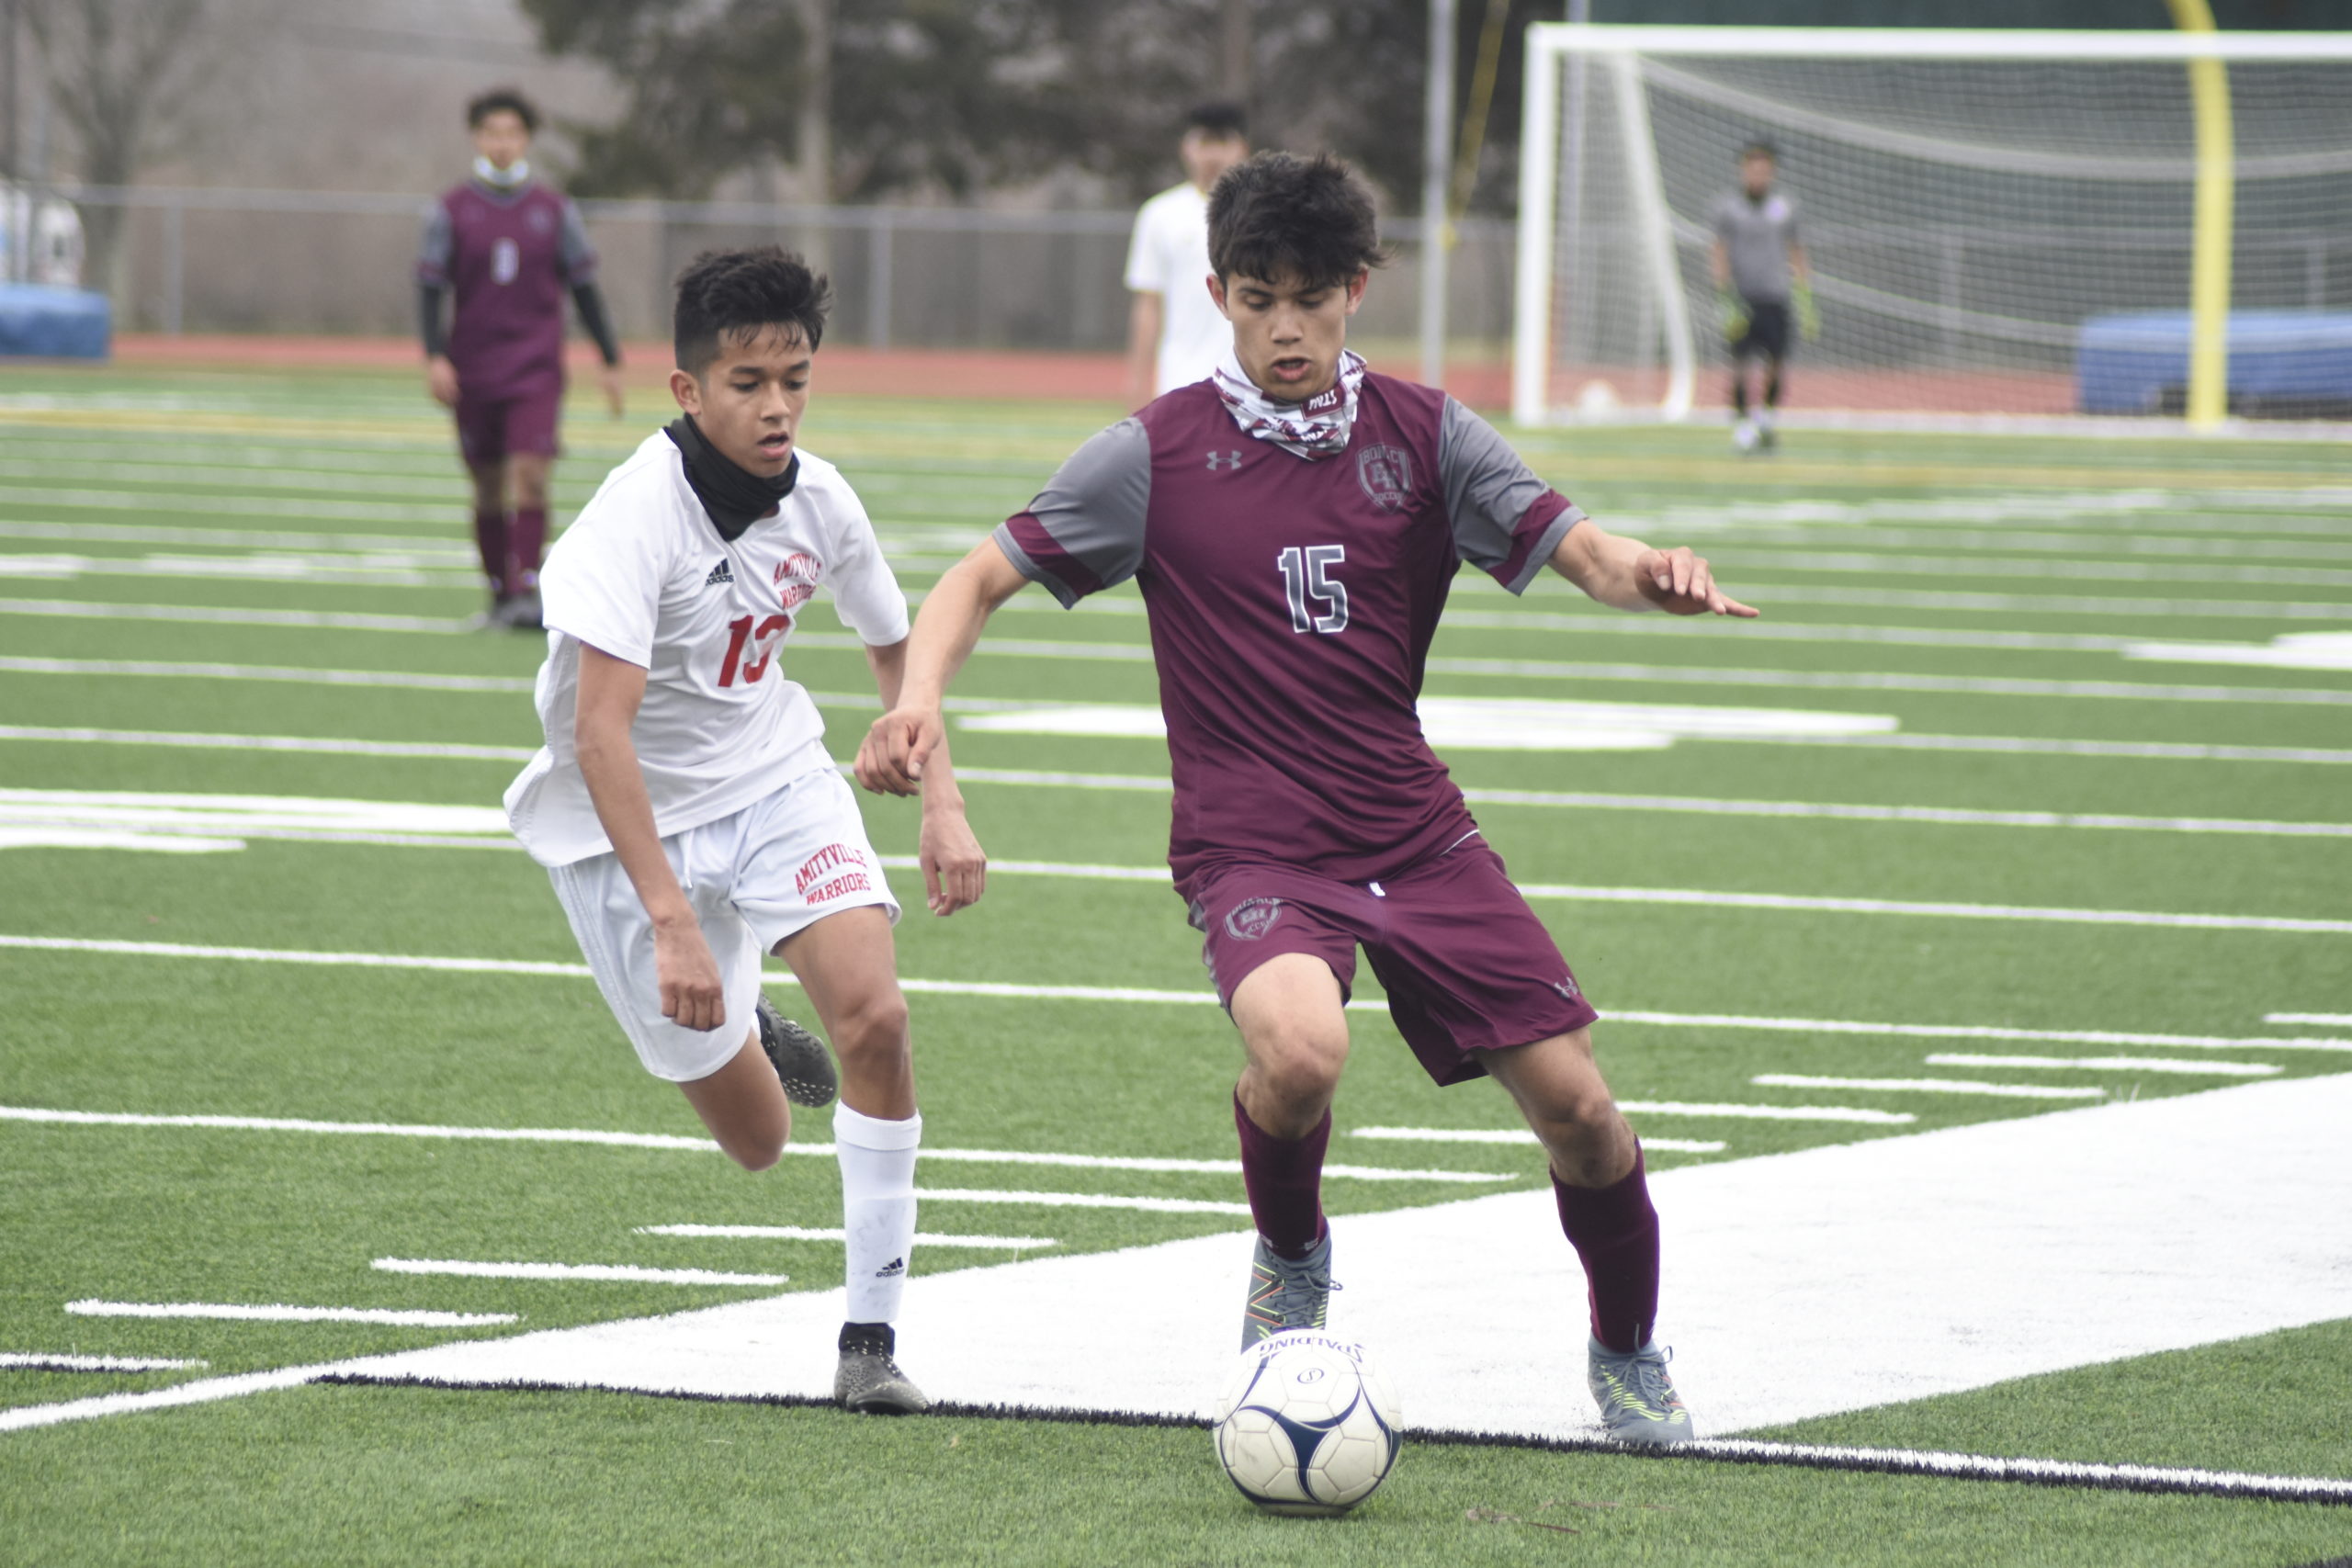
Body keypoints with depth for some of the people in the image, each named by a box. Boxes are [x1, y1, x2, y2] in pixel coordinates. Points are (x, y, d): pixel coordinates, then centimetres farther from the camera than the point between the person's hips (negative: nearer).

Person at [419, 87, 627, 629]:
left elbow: (585, 289, 9)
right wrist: (435, 357, -12)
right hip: (473, 372, 1)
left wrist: (611, 361, 7)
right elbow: (429, 289, 1)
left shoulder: (555, 212, 4)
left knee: (530, 474, -16)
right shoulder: (450, 211, 2)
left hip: (536, 369, -1)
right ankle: (500, 592, 18)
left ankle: (527, 592, -20)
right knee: (489, 488, 6)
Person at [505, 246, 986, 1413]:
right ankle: (736, 1033, 38)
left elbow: (894, 648, 14)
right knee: (759, 1141, 0)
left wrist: (941, 803, 2)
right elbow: (600, 729, -32)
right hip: (628, 824, -4)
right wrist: (672, 920, -38)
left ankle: (872, 1337, -12)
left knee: (874, 1016, -22)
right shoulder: (639, 514, -25)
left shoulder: (816, 498, -7)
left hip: (772, 780, 4)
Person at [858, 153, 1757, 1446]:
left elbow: (1570, 545, -7)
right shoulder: (1159, 454, -3)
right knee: (1299, 1049, -34)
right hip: (1250, 845, -3)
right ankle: (1289, 1262, 0)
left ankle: (1628, 1354, 24)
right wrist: (918, 699, -20)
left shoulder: (1422, 435, 3)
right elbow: (984, 577, 0)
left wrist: (1648, 574, -31)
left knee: (1573, 1101, -5)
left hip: (1414, 836, 3)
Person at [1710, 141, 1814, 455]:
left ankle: (1767, 419, 13)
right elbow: (1720, 253, -1)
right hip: (1741, 296, -2)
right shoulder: (1728, 207, 2)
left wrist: (1805, 299, 10)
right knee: (1740, 362, -8)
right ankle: (1740, 422, 1)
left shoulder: (1783, 208, 10)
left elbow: (1795, 255, 15)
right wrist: (1725, 296, -10)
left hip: (1775, 296, 2)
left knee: (1777, 363, -5)